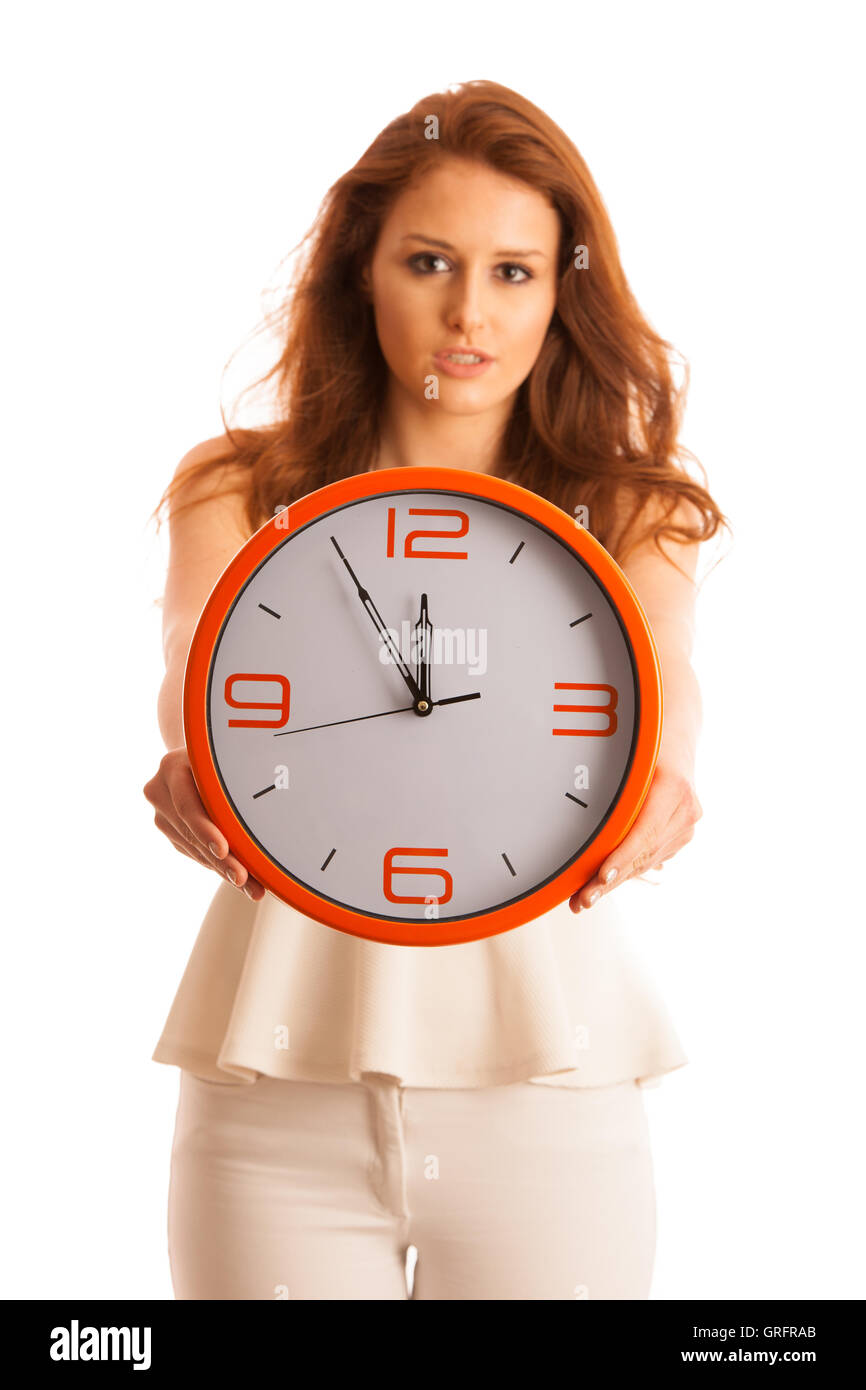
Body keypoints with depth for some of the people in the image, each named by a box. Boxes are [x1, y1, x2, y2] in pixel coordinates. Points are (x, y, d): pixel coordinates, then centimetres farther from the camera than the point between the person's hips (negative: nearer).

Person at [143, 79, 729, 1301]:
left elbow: (661, 673, -14)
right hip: (279, 1101, 0)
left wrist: (654, 772, -38)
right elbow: (202, 669, -14)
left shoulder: (624, 513, 6)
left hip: (549, 1089, 1)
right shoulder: (239, 492, 5)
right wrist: (196, 768, -38)